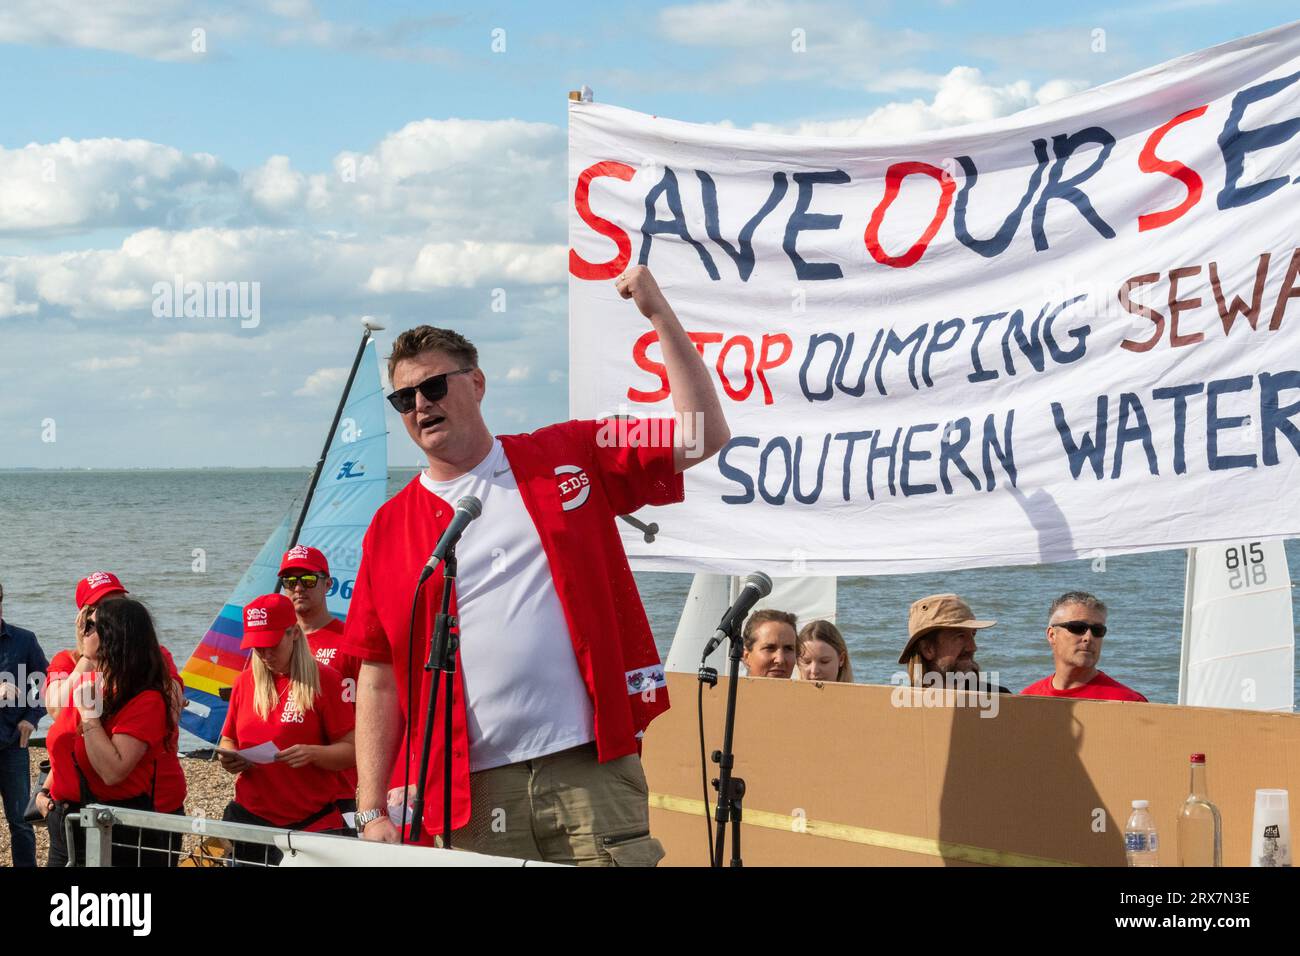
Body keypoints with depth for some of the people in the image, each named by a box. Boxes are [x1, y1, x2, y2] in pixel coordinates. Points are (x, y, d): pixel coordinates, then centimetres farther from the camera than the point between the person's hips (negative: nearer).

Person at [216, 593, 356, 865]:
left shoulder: (324, 680, -3)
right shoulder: (246, 682, 11)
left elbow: (351, 751, -4)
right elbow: (228, 741, 20)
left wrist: (311, 753, -21)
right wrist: (229, 759, -2)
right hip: (249, 816, 4)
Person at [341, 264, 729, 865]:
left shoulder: (569, 456, 11)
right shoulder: (390, 530, 11)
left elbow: (703, 437, 7)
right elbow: (378, 681, 9)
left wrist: (660, 316, 1)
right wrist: (372, 813, 0)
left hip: (593, 770, -1)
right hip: (474, 793, 1)